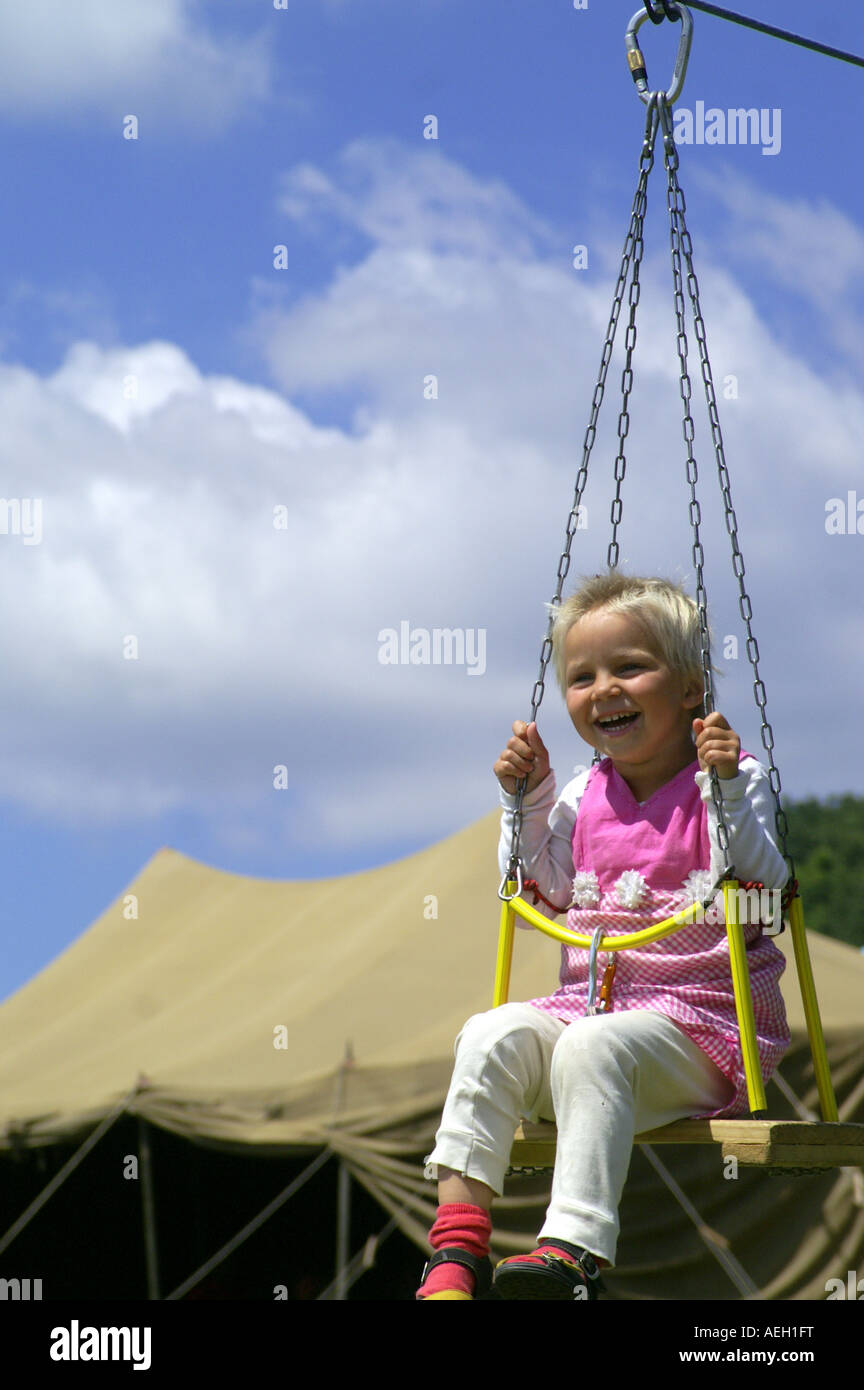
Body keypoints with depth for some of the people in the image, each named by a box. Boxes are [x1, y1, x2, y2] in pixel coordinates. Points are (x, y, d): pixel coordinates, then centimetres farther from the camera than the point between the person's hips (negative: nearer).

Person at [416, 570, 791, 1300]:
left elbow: (765, 889, -12)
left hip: (697, 1029, -6)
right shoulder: (585, 795, 14)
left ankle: (573, 1249, -45)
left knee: (594, 1046, -35)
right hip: (588, 1002, 6)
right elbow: (544, 891, 21)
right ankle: (458, 1240, -26)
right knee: (492, 1035, -21)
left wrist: (730, 789, -22)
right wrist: (526, 799, 11)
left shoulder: (730, 781, 0)